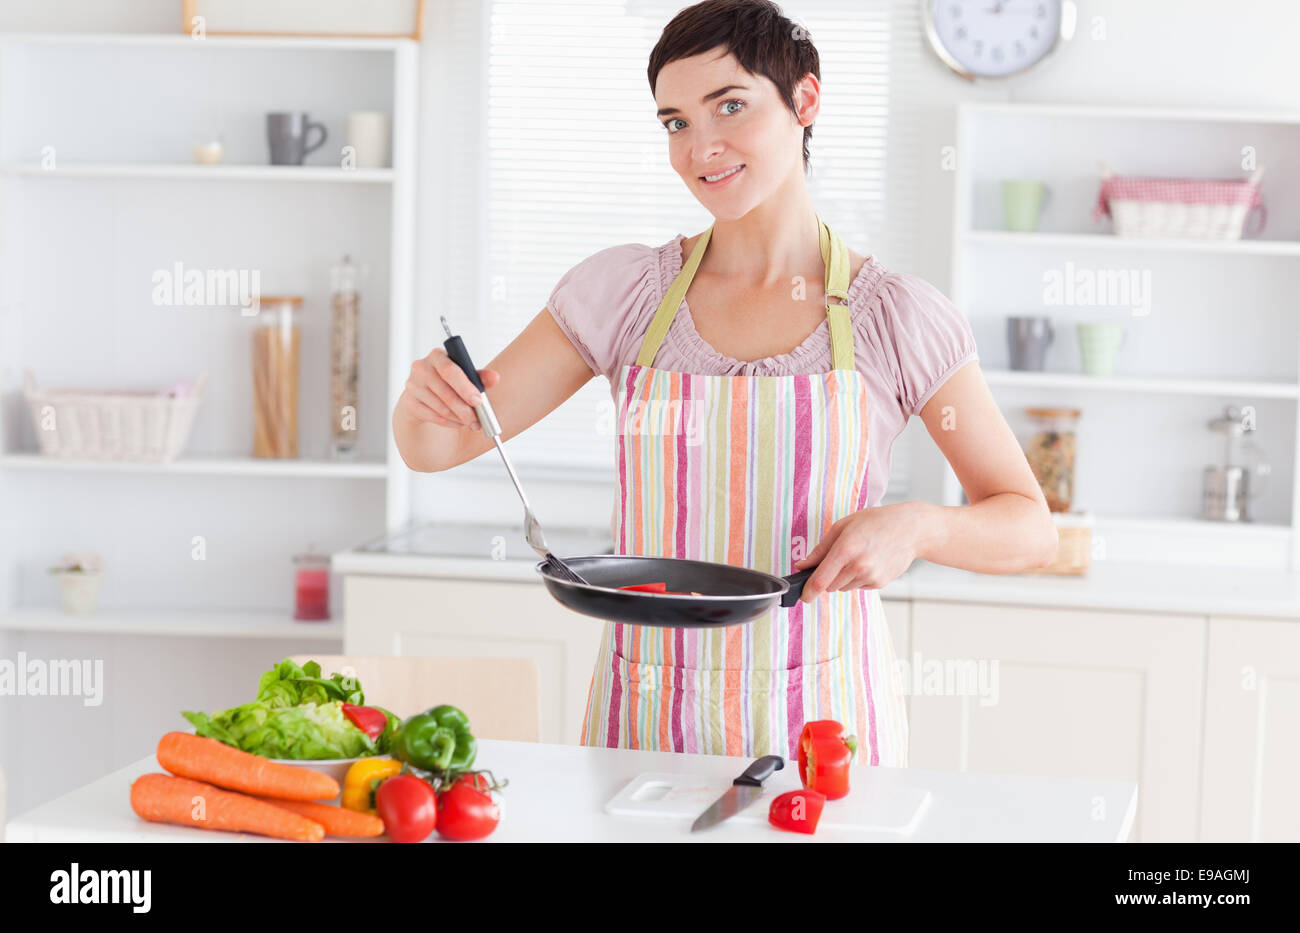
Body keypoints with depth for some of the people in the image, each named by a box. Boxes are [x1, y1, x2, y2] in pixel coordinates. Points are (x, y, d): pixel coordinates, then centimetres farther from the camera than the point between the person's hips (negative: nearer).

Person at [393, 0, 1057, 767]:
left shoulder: (899, 316, -5)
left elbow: (1031, 531, 1)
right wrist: (427, 393, -20)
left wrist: (915, 526, -19)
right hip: (647, 715, 2)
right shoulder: (624, 291, 0)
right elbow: (437, 446, 3)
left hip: (816, 723, -1)